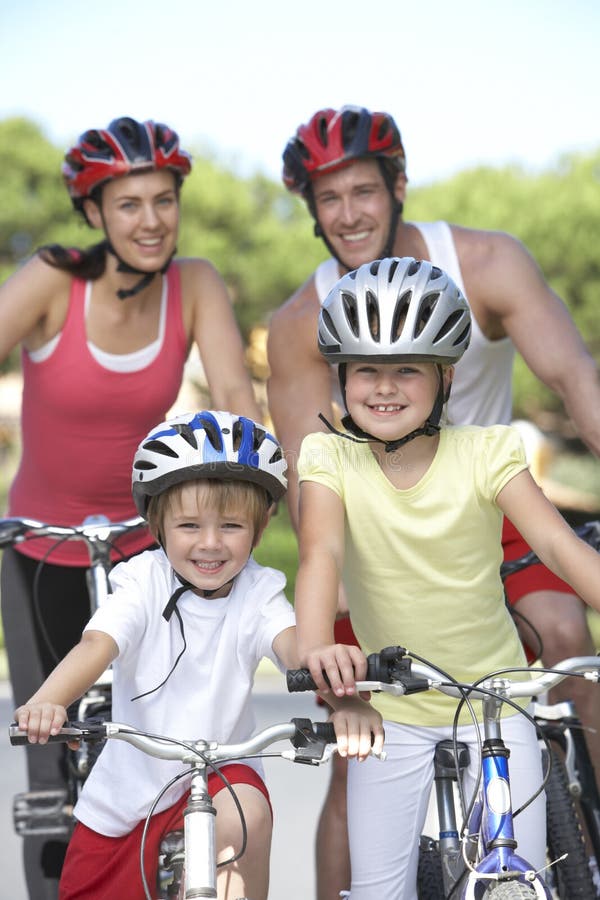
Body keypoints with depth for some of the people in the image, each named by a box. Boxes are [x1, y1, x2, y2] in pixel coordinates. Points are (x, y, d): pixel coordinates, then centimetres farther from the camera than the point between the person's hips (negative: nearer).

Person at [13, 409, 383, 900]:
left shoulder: (257, 595, -9)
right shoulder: (144, 583, -12)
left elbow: (298, 647, -28)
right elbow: (95, 645, -27)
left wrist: (346, 699, -51)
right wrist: (45, 702, -50)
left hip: (220, 770, -1)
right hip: (128, 788, 1)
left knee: (245, 813, -32)